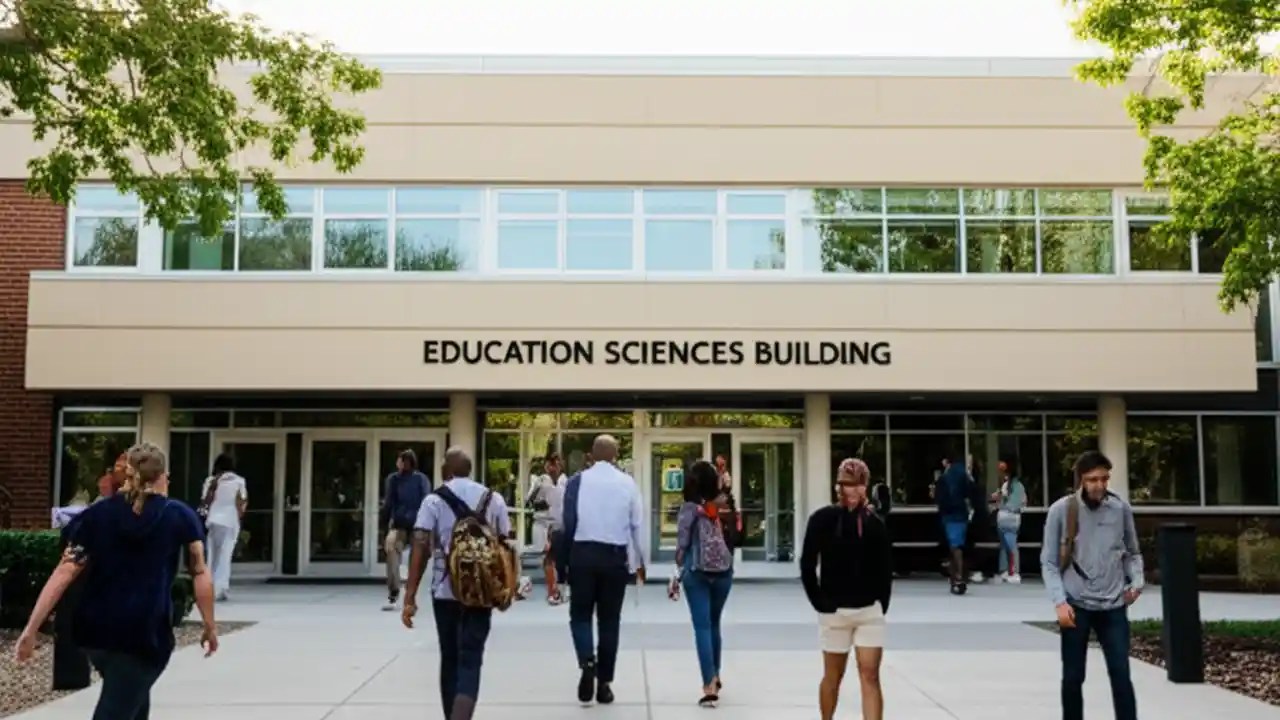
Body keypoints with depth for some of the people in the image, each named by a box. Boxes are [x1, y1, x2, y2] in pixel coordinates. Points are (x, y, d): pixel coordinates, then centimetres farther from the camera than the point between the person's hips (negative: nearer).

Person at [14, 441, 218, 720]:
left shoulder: (96, 514, 6)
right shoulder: (180, 516, 2)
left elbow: (64, 573, -2)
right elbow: (200, 574, 0)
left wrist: (31, 629, -2)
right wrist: (210, 627, 9)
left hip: (95, 629, 4)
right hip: (146, 632, -4)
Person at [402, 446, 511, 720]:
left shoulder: (433, 500, -1)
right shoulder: (494, 499, 4)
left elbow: (420, 549, -8)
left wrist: (410, 597, -8)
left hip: (444, 590, 0)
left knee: (450, 659, 16)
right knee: (470, 660, -2)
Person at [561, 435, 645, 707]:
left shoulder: (578, 481, -2)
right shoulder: (628, 483, 0)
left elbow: (568, 523, -3)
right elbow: (638, 525, 3)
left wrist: (562, 559, 6)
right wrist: (640, 562, 15)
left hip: (583, 553, -1)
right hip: (615, 556, 1)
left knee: (580, 614, 12)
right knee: (609, 620, 9)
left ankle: (587, 662, -14)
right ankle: (604, 683, 11)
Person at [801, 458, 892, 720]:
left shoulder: (874, 524, -2)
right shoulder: (822, 520, -7)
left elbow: (885, 571, 6)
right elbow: (807, 566, -4)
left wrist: (881, 605, 0)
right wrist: (821, 603, -7)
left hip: (869, 611, 1)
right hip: (834, 611, -1)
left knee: (870, 676, -5)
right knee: (833, 675, 12)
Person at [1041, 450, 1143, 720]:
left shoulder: (1121, 509, 0)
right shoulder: (1061, 510, -7)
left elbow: (1132, 552, 14)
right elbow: (1049, 562, -3)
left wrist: (1136, 581, -3)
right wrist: (1060, 601, -12)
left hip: (1113, 606, 1)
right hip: (1076, 605, -1)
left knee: (1121, 675, -2)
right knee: (1073, 678, 8)